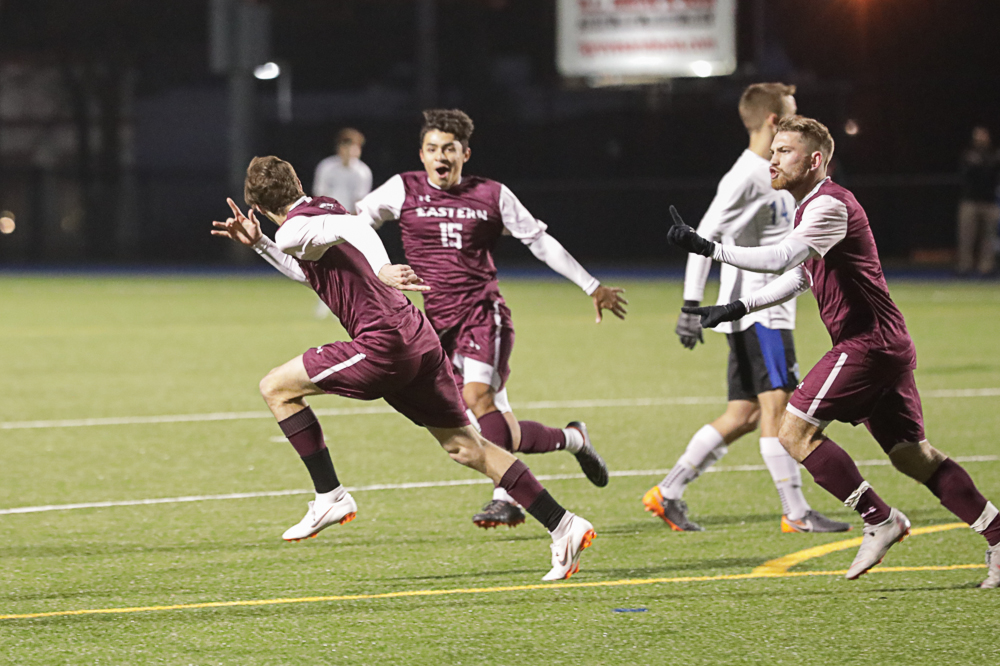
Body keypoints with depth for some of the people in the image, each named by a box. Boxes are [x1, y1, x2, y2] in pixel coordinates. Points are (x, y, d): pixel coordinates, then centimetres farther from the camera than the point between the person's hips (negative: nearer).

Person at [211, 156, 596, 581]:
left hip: (384, 343, -9)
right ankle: (563, 526, 8)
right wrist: (258, 244, 34)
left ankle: (330, 497, 1)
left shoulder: (293, 229, -7)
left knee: (276, 388, 2)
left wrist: (381, 270, -44)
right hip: (417, 337, 9)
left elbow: (352, 229, -29)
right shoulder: (325, 209, 21)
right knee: (464, 446, 13)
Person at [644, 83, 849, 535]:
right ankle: (796, 514, -7)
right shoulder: (746, 177, -13)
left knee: (744, 415, 8)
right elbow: (703, 238, -18)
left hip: (767, 312, 10)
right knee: (777, 407, -9)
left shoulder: (772, 175, 18)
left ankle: (667, 494, 10)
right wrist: (691, 306, -24)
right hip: (757, 314, -10)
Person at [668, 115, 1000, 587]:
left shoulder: (829, 206, -15)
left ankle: (880, 520, -7)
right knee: (911, 455, 9)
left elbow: (780, 259, -30)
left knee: (795, 432, -11)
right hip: (886, 344, 10)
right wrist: (738, 309, 23)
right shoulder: (812, 206, 17)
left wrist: (707, 248, -32)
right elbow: (798, 277, 30)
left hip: (866, 343, -10)